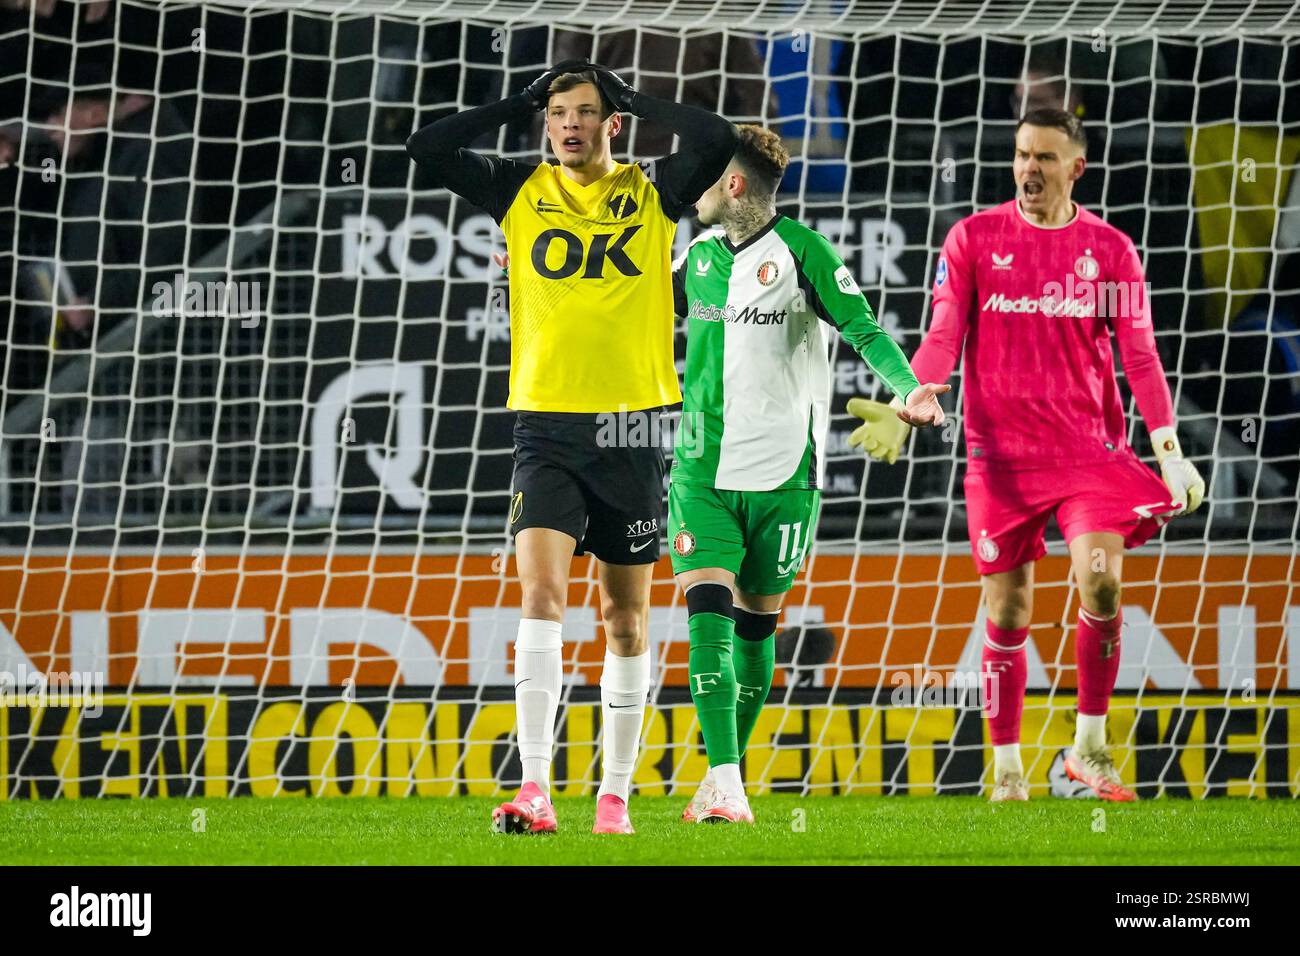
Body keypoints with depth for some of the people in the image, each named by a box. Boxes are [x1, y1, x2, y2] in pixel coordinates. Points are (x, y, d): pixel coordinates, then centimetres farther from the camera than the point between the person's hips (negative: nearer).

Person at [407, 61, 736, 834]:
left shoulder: (653, 193, 3)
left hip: (631, 427, 0)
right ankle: (535, 791, -21)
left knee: (626, 614, 7)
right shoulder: (523, 191, 7)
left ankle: (615, 795, 17)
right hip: (547, 427, 0)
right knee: (541, 590, -15)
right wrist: (524, 102, 2)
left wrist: (633, 100, -2)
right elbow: (428, 148, 0)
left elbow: (718, 140, -13)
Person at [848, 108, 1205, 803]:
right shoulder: (973, 238, 3)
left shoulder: (1109, 249, 4)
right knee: (1007, 610, 2)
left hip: (1090, 446, 0)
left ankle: (1089, 746, -3)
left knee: (1100, 579, -18)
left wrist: (1170, 448, -6)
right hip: (1001, 452, 0)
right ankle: (1007, 769, 13)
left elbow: (1139, 355, 4)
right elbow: (943, 338, 0)